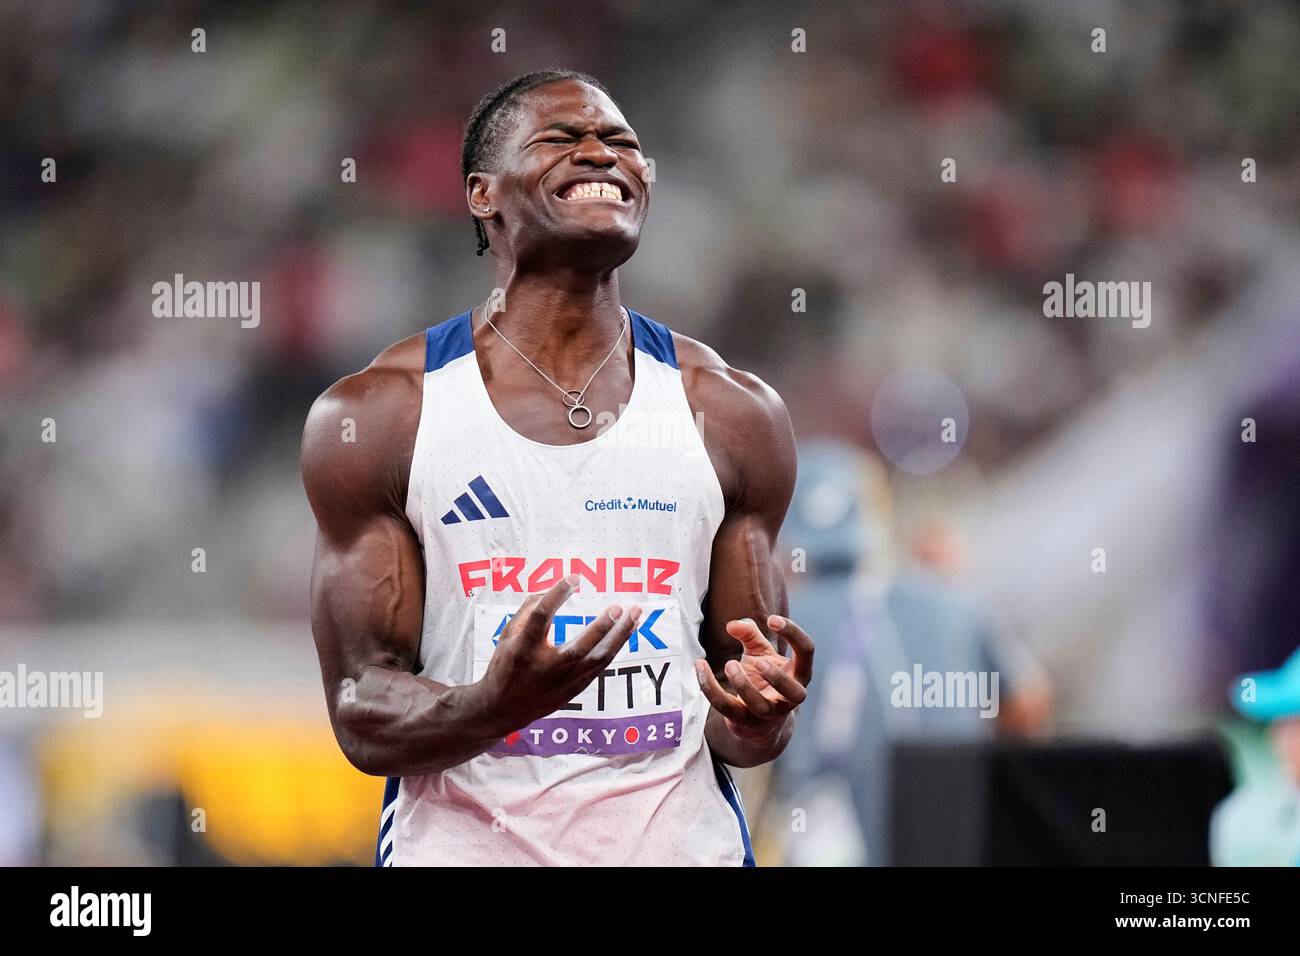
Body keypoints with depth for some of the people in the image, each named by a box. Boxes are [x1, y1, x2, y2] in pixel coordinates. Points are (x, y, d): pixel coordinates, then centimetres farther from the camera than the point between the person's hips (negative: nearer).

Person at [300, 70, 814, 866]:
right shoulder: (375, 417, -6)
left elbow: (747, 729, 5)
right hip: (467, 845, -2)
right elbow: (364, 717, -8)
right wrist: (490, 706, -26)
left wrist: (756, 720, -16)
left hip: (679, 844, 2)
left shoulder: (735, 415, 1)